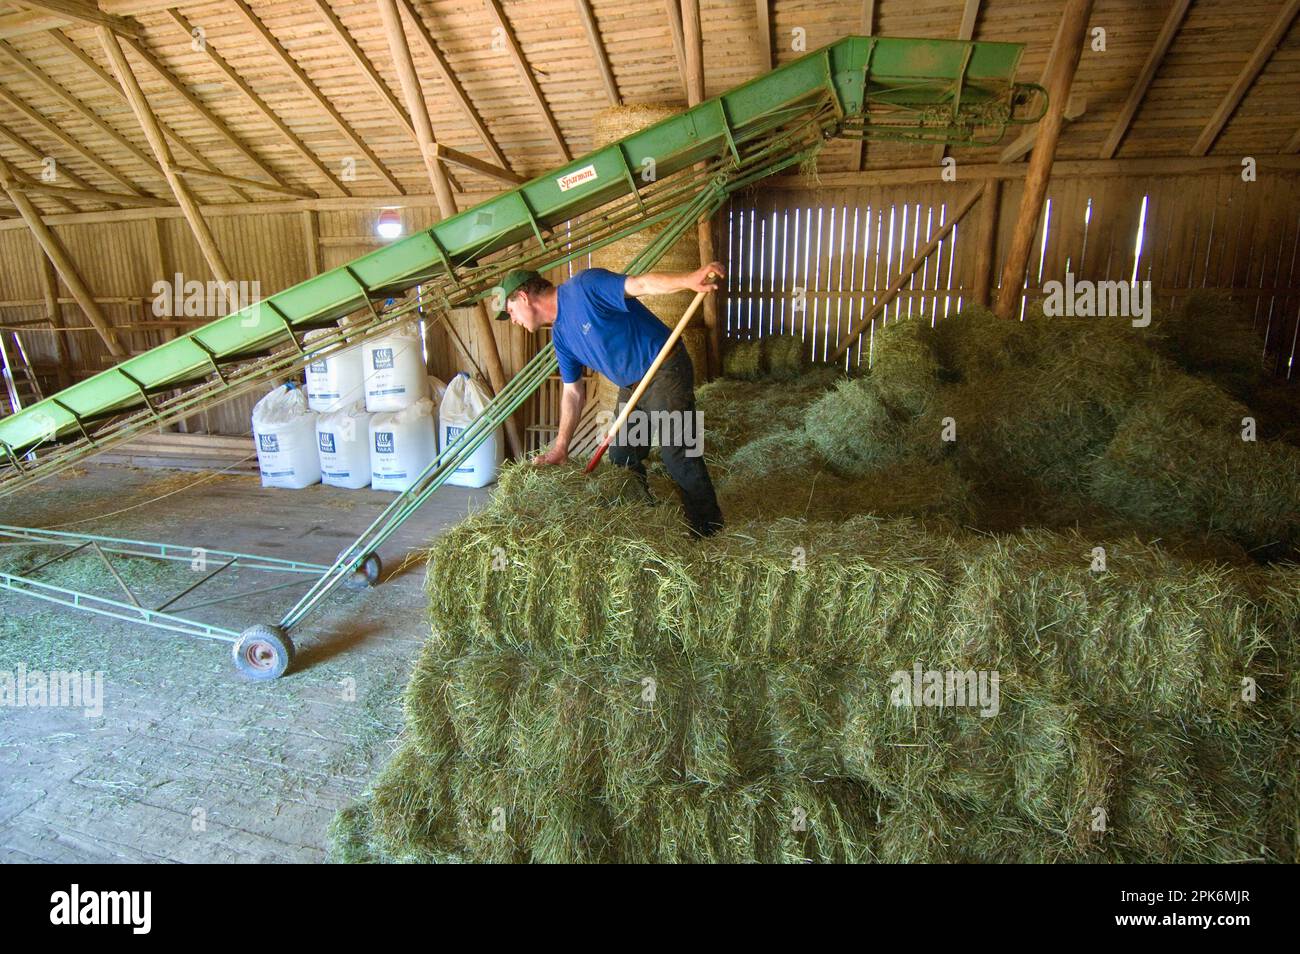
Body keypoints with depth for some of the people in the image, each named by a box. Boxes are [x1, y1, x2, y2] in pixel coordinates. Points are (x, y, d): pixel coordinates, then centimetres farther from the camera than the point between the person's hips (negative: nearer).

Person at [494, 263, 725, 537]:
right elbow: (573, 394, 13)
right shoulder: (560, 335, 9)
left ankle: (709, 533, -1)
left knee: (677, 455, -13)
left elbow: (641, 283, -26)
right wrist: (560, 448, 10)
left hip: (665, 371, -9)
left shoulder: (583, 286, -16)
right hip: (631, 386, 9)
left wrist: (689, 280, -44)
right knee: (621, 459, 13)